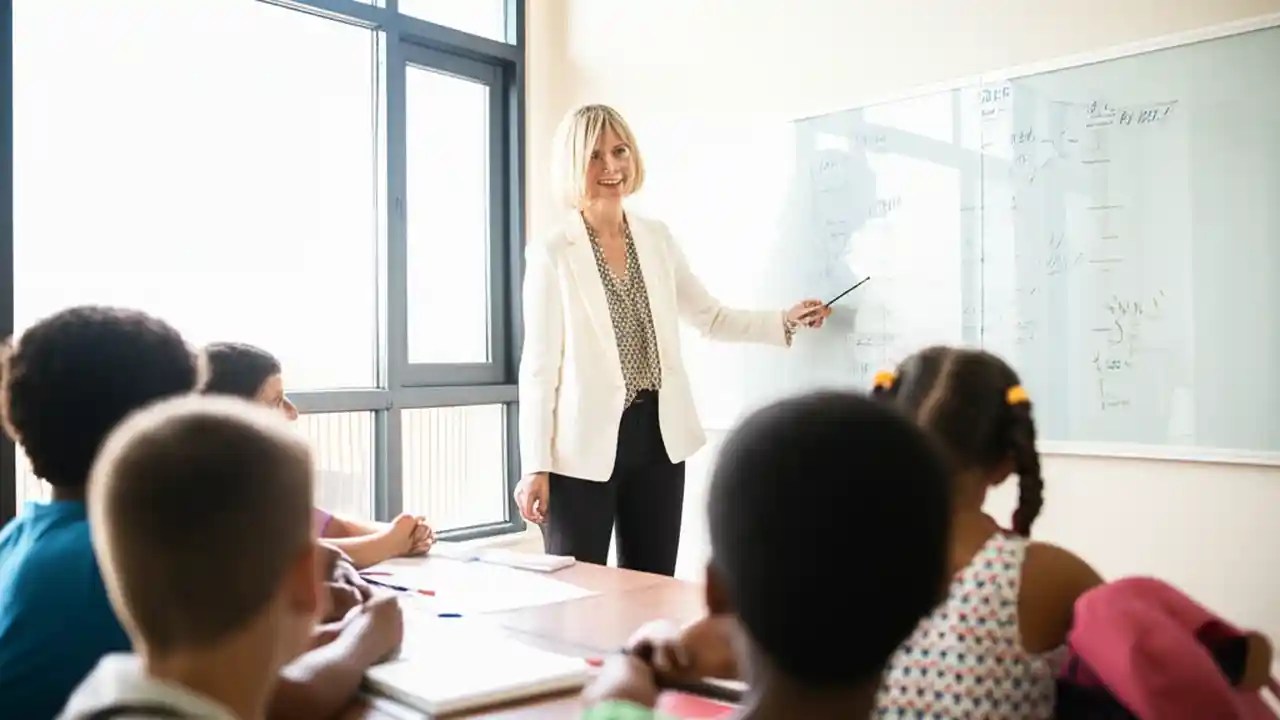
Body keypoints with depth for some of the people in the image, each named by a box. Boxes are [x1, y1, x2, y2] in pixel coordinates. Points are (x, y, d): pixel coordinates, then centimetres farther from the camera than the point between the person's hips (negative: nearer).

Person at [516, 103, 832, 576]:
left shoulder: (658, 239, 7)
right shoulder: (552, 254, -8)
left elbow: (710, 317, 17)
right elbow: (539, 365, -8)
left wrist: (784, 322, 6)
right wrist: (535, 467, -10)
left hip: (657, 438, 5)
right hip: (583, 448, -4)